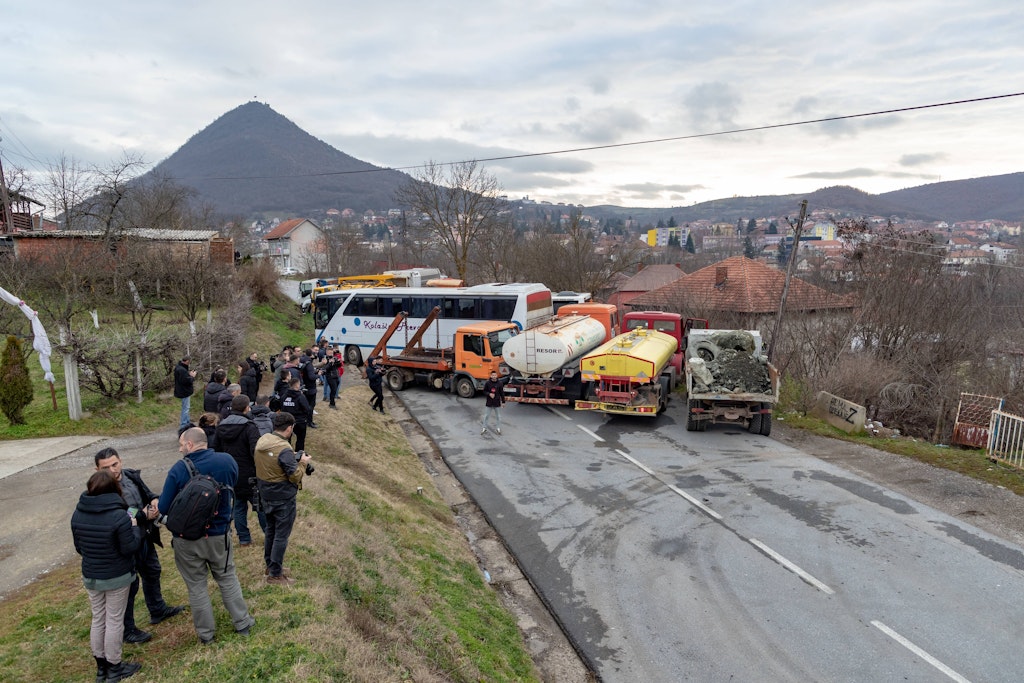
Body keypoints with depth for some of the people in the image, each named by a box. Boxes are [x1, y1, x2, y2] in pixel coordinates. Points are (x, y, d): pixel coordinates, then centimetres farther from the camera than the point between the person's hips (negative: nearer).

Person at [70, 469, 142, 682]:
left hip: (90, 576, 5)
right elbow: (129, 548, -18)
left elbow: (79, 547, 6)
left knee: (97, 620, 18)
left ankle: (101, 666, 31)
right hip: (117, 577, -5)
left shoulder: (78, 514, -5)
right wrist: (134, 527, -4)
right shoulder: (119, 515, -24)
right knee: (114, 621, 8)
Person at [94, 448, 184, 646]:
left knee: (152, 573, 25)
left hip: (144, 537, 8)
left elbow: (148, 494, 6)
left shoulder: (132, 476, -6)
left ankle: (158, 610, 48)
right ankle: (127, 630, 28)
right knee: (129, 585, 7)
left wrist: (155, 500, -16)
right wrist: (143, 516, -26)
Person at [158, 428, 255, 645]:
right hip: (219, 534, 3)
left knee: (196, 586, 15)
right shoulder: (227, 461, -11)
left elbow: (164, 509, -15)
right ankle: (242, 623, 28)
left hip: (188, 538, -2)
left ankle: (206, 633, 26)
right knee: (228, 579, 20)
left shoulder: (178, 469, -21)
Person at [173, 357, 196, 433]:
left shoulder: (178, 367, 8)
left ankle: (187, 421, 36)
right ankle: (183, 425, 2)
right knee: (186, 408, -3)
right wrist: (192, 376, -13)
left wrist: (189, 375, 1)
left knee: (187, 407, 23)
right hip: (185, 392, -11)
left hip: (183, 391, 11)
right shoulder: (182, 370, -26)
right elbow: (187, 381, -29)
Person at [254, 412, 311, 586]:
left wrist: (294, 459, 5)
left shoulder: (262, 441, -2)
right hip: (283, 498, -8)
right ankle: (275, 575, 13)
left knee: (270, 530, 23)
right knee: (281, 536, 4)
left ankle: (270, 565, 38)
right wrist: (303, 463, -5)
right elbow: (295, 476, -21)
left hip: (266, 495, 9)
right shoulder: (284, 450, -27)